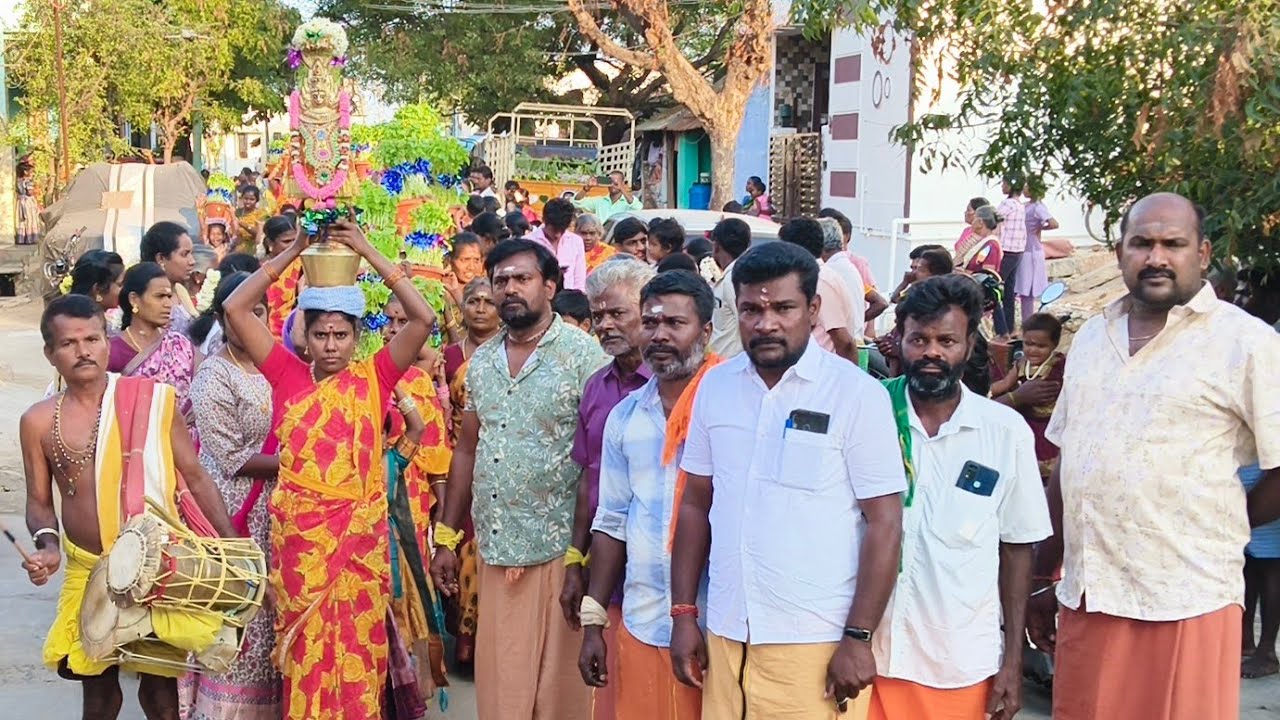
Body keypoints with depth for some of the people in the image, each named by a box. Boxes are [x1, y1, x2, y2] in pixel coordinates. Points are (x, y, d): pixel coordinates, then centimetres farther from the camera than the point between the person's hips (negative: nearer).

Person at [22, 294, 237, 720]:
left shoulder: (151, 400, -5)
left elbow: (195, 478, 0)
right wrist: (47, 544, -11)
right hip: (88, 572, 2)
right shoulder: (39, 422, 0)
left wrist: (233, 547, -4)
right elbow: (39, 500, 10)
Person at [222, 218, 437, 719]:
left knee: (356, 646, 8)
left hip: (359, 534, -1)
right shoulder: (287, 374, 2)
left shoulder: (374, 378, -1)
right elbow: (236, 308, -1)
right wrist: (293, 250, -1)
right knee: (306, 649, 11)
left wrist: (369, 253, -8)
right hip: (298, 534, 1)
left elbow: (423, 319, -10)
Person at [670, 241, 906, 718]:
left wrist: (858, 638, -11)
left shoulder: (858, 394, -7)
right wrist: (683, 613, 7)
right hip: (724, 636, 4)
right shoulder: (715, 385, 5)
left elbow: (884, 524, -8)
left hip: (815, 645, -4)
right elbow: (694, 504, 11)